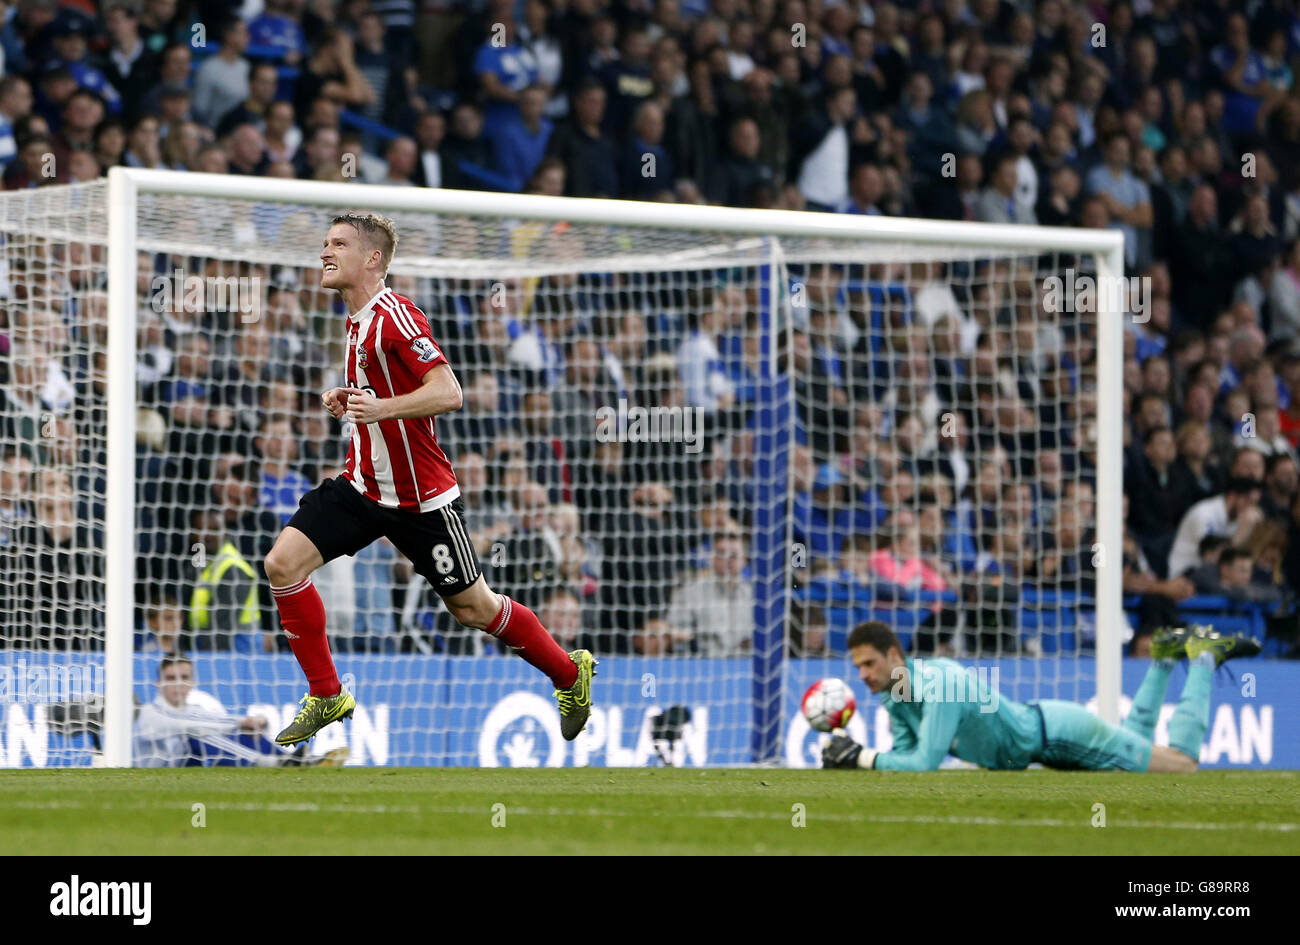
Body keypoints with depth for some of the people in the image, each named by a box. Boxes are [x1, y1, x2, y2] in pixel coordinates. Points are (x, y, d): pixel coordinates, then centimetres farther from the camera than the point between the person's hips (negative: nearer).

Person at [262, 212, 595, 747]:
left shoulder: (395, 317, -20)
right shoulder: (358, 321, 9)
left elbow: (448, 392, -28)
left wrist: (380, 407, -38)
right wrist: (349, 400, 7)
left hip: (421, 497, -8)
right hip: (363, 484, 8)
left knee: (472, 608, 5)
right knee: (283, 564, -10)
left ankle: (570, 672, 29)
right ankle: (327, 697, 1)